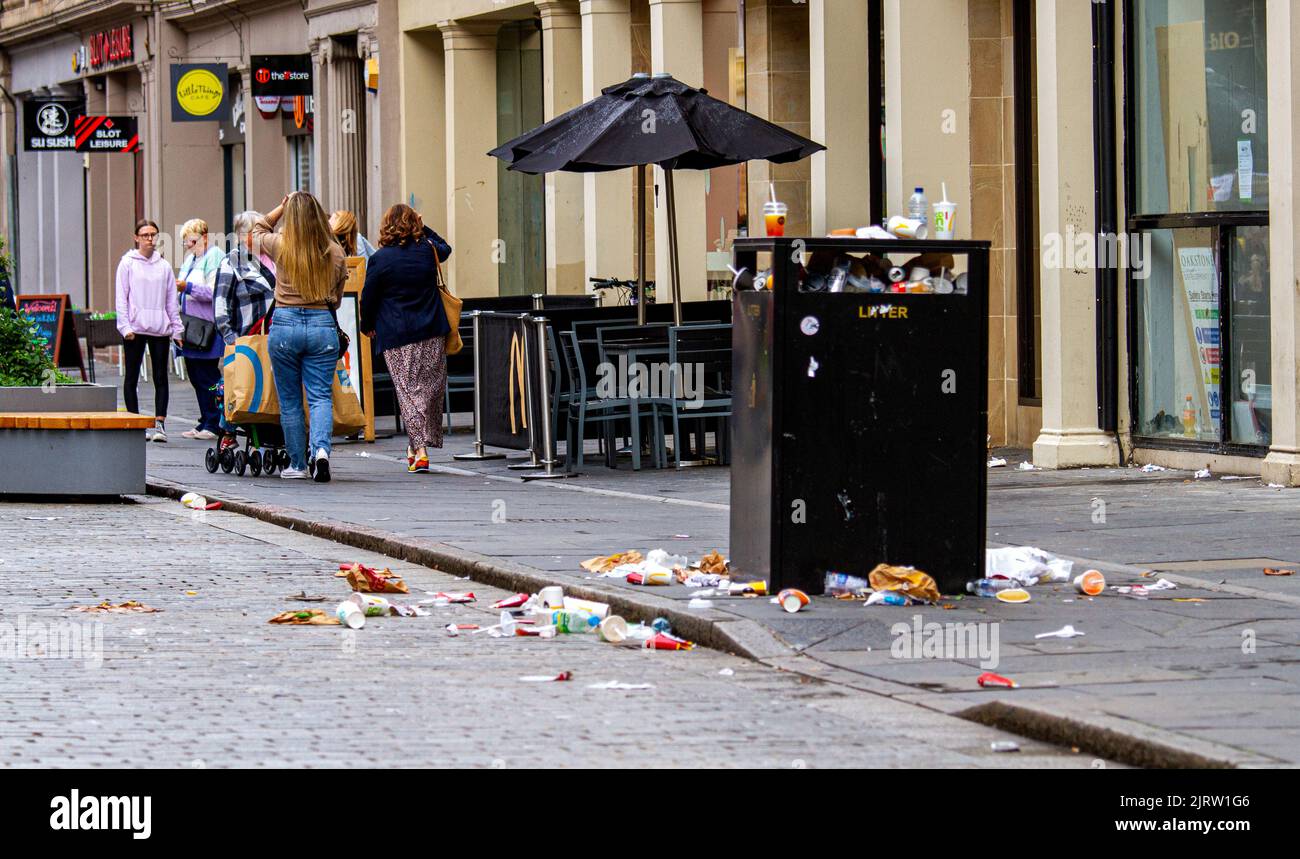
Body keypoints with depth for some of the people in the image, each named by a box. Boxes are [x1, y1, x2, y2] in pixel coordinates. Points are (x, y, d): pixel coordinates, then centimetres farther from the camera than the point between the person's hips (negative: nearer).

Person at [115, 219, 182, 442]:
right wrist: (125, 326, -9)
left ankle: (160, 424, 0)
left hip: (160, 329, 2)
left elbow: (172, 300, 13)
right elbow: (122, 297, 0)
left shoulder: (164, 266, 10)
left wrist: (176, 329, 8)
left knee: (160, 377, 0)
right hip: (135, 328, -2)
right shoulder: (127, 263, 2)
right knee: (131, 377, 2)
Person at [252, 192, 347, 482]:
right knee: (321, 396, 3)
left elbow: (258, 232, 20)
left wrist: (282, 207, 21)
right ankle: (321, 449, -21)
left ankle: (298, 464, 15)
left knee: (289, 400, 10)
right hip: (323, 324, 1)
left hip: (285, 323, -1)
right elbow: (337, 297, 10)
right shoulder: (336, 253, 1)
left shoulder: (281, 246, -3)